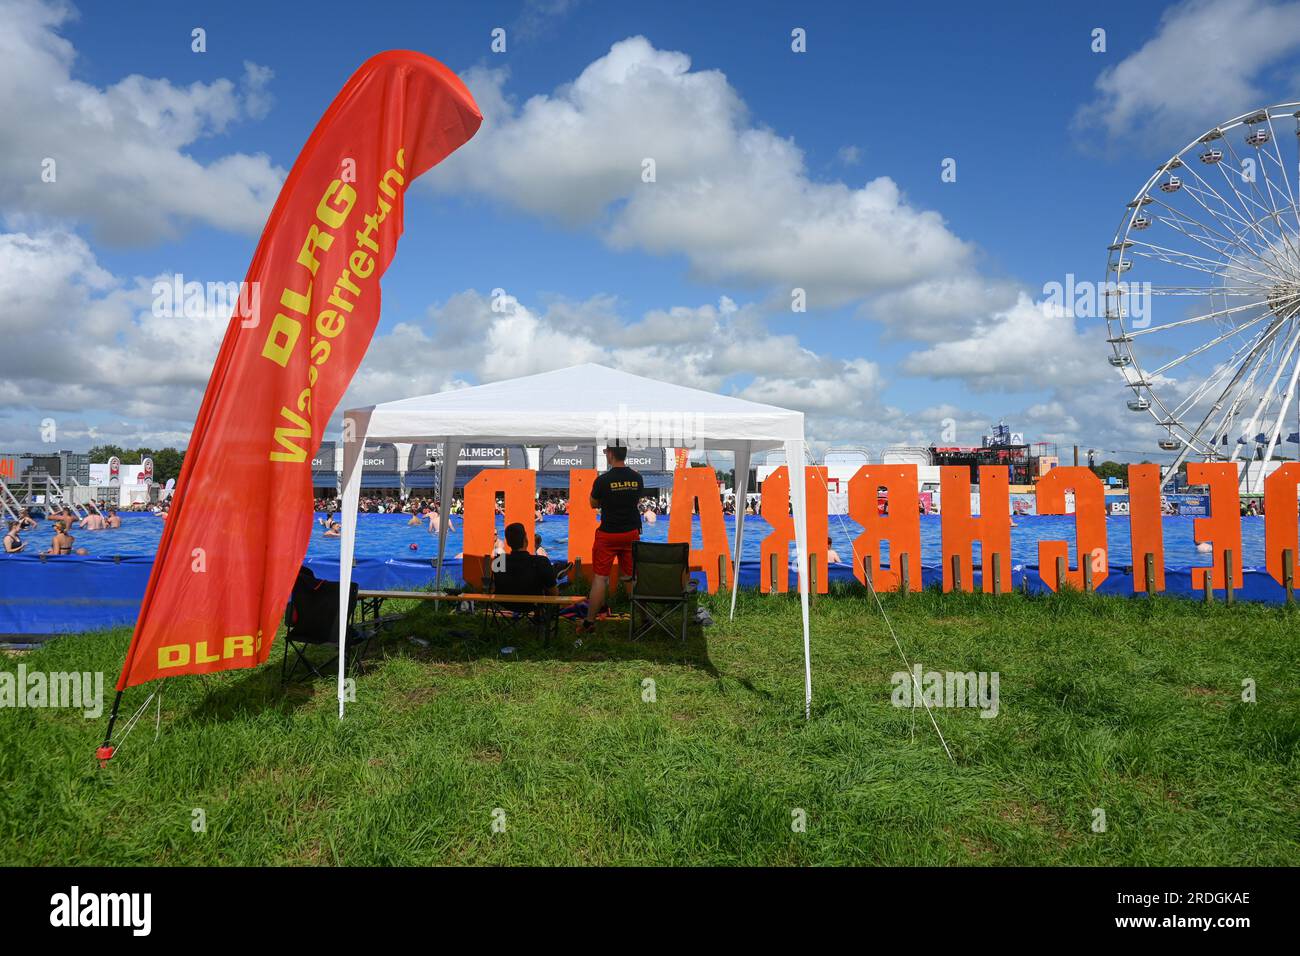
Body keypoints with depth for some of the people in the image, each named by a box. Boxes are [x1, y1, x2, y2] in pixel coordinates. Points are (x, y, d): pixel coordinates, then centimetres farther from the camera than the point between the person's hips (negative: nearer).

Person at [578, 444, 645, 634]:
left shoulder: (603, 480, -14)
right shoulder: (637, 478, -2)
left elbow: (593, 504, 2)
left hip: (608, 534, -4)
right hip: (632, 532, 4)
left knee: (600, 577, 2)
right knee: (633, 576, 13)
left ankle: (590, 621, 7)